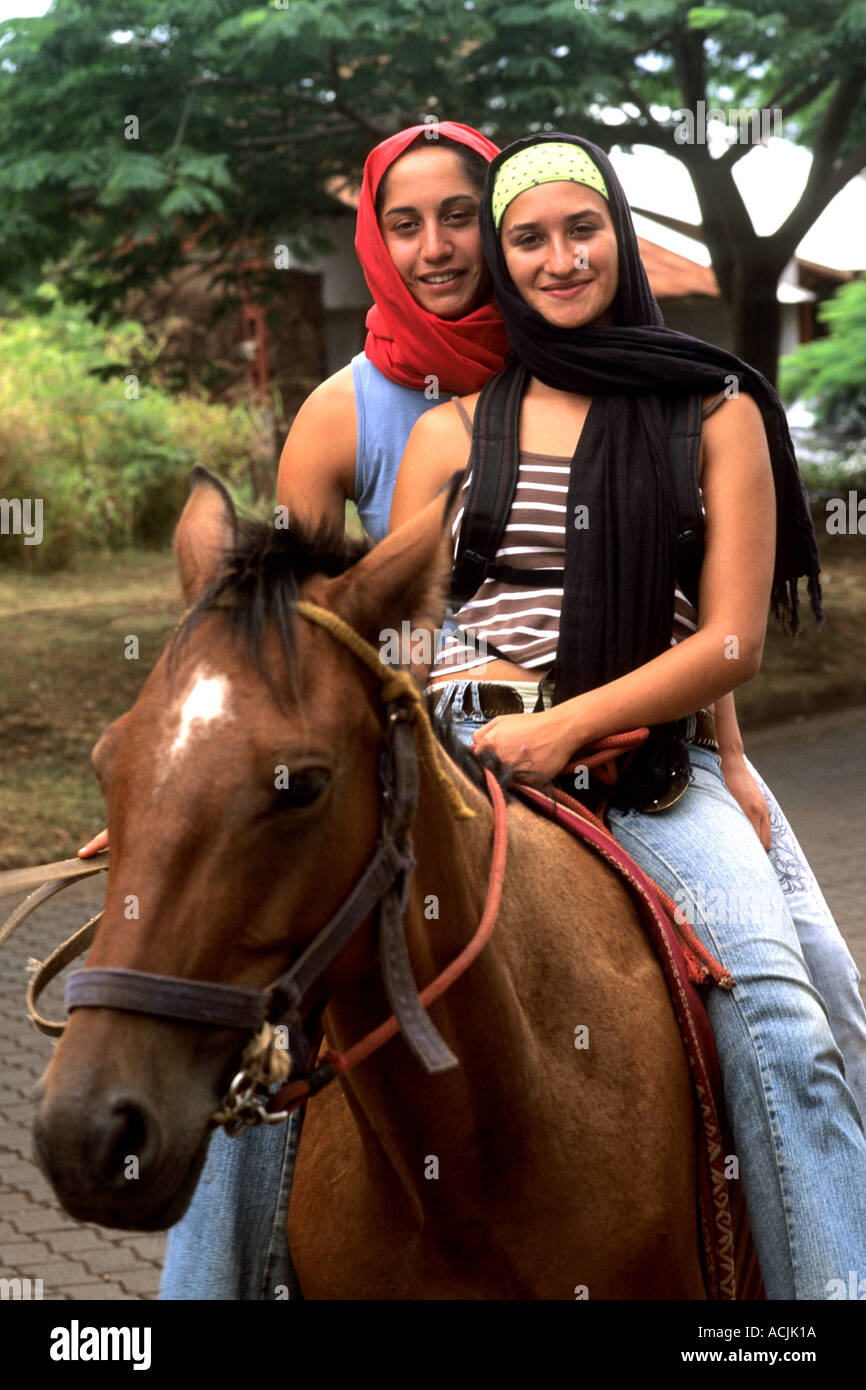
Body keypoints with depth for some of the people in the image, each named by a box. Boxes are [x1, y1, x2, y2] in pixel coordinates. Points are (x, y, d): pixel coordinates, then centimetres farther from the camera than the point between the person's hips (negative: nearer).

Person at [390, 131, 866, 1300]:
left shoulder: (718, 414, 10)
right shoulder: (450, 432, 15)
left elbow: (732, 641, 2)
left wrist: (568, 724, -12)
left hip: (656, 770, -1)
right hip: (467, 760, 1)